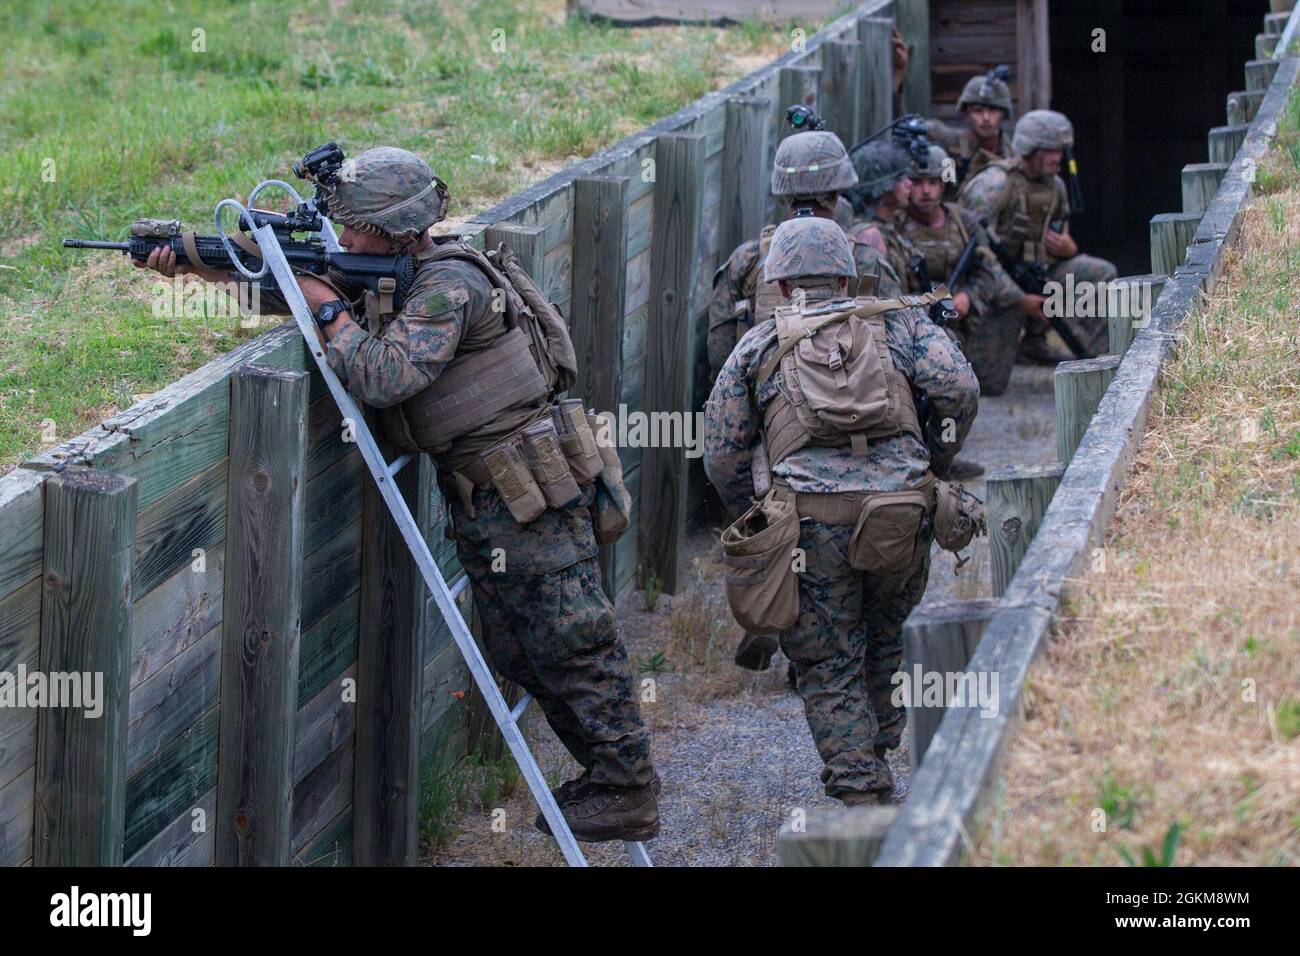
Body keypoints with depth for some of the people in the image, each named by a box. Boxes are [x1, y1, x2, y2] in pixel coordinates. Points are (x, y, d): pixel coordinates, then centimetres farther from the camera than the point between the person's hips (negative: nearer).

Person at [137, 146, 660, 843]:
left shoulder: (449, 284, -20)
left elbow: (385, 378, -29)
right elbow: (286, 287, 17)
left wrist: (331, 309, -16)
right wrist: (193, 262, 6)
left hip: (529, 489, -10)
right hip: (480, 498, 10)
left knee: (572, 642, -6)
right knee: (518, 653, 13)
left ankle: (628, 793, 0)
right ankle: (605, 769, 22)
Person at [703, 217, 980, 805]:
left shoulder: (756, 347, 18)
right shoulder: (899, 322, 18)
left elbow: (723, 457, 16)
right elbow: (959, 388, 4)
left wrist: (754, 513, 31)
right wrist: (931, 461, 18)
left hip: (810, 514, -1)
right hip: (901, 508, 2)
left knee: (828, 666, 5)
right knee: (886, 638, 23)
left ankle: (860, 790, -2)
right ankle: (880, 748, 32)